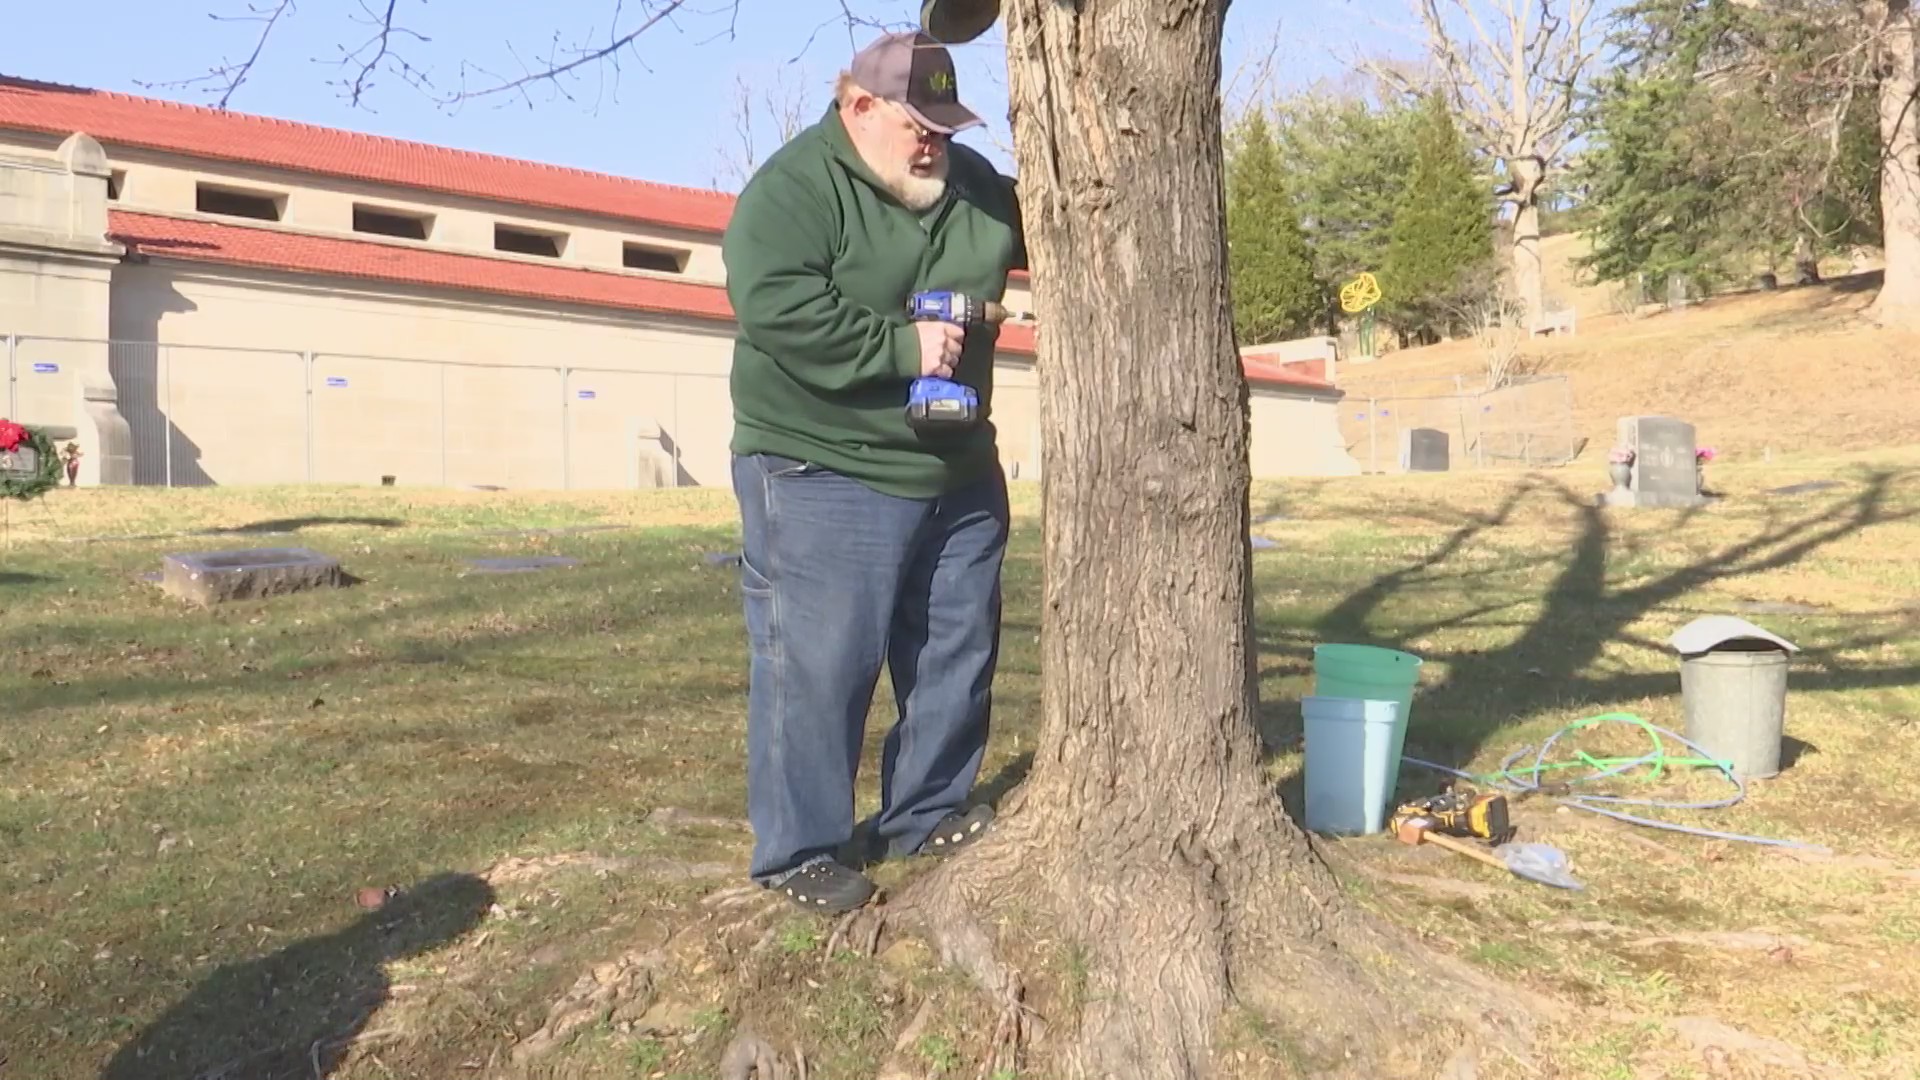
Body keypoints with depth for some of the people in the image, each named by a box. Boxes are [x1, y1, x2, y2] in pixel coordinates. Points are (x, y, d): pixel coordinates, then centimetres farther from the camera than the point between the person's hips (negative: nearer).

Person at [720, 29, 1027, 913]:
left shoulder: (973, 183, 10)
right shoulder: (794, 186, -12)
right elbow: (773, 303, -26)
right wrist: (902, 347, -24)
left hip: (958, 473, 7)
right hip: (822, 476, -7)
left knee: (956, 656, 14)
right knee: (817, 666, -3)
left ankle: (927, 814, 31)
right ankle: (799, 850, 12)